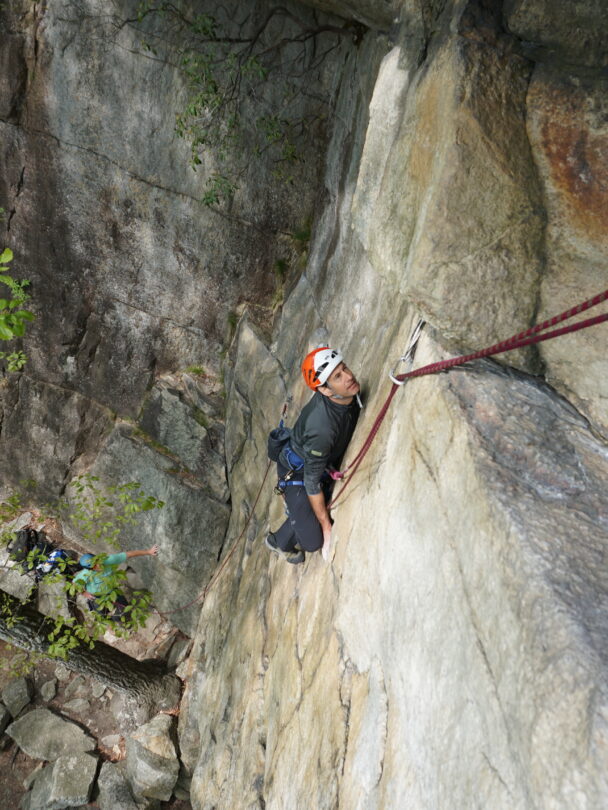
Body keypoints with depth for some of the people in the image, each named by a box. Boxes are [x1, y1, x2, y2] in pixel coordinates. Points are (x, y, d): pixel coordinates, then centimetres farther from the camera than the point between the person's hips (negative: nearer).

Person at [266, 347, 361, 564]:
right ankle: (280, 542, 33)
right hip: (298, 473, -7)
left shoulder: (351, 394, -21)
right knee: (313, 540, -2)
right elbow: (311, 482, -29)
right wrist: (327, 526, -19)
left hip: (326, 464, 7)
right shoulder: (321, 427, -43)